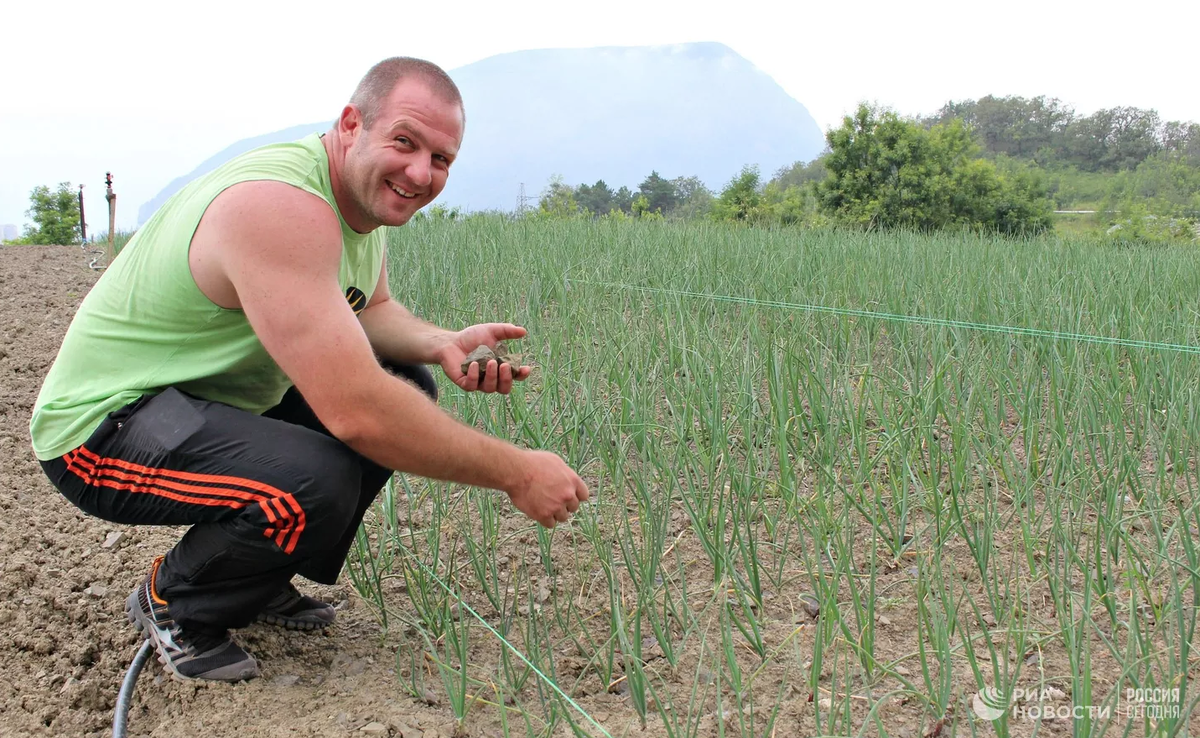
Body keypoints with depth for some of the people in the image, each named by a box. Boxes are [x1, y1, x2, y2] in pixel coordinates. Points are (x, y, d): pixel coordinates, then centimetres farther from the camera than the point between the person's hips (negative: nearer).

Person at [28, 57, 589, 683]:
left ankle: (257, 581, 16)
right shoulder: (282, 208, -31)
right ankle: (173, 603, 0)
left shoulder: (367, 194, 0)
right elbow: (357, 412, -37)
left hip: (210, 395, 10)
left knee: (408, 389, 5)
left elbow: (370, 311, 16)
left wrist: (443, 344, -7)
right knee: (317, 482, -34)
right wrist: (515, 473, -28)